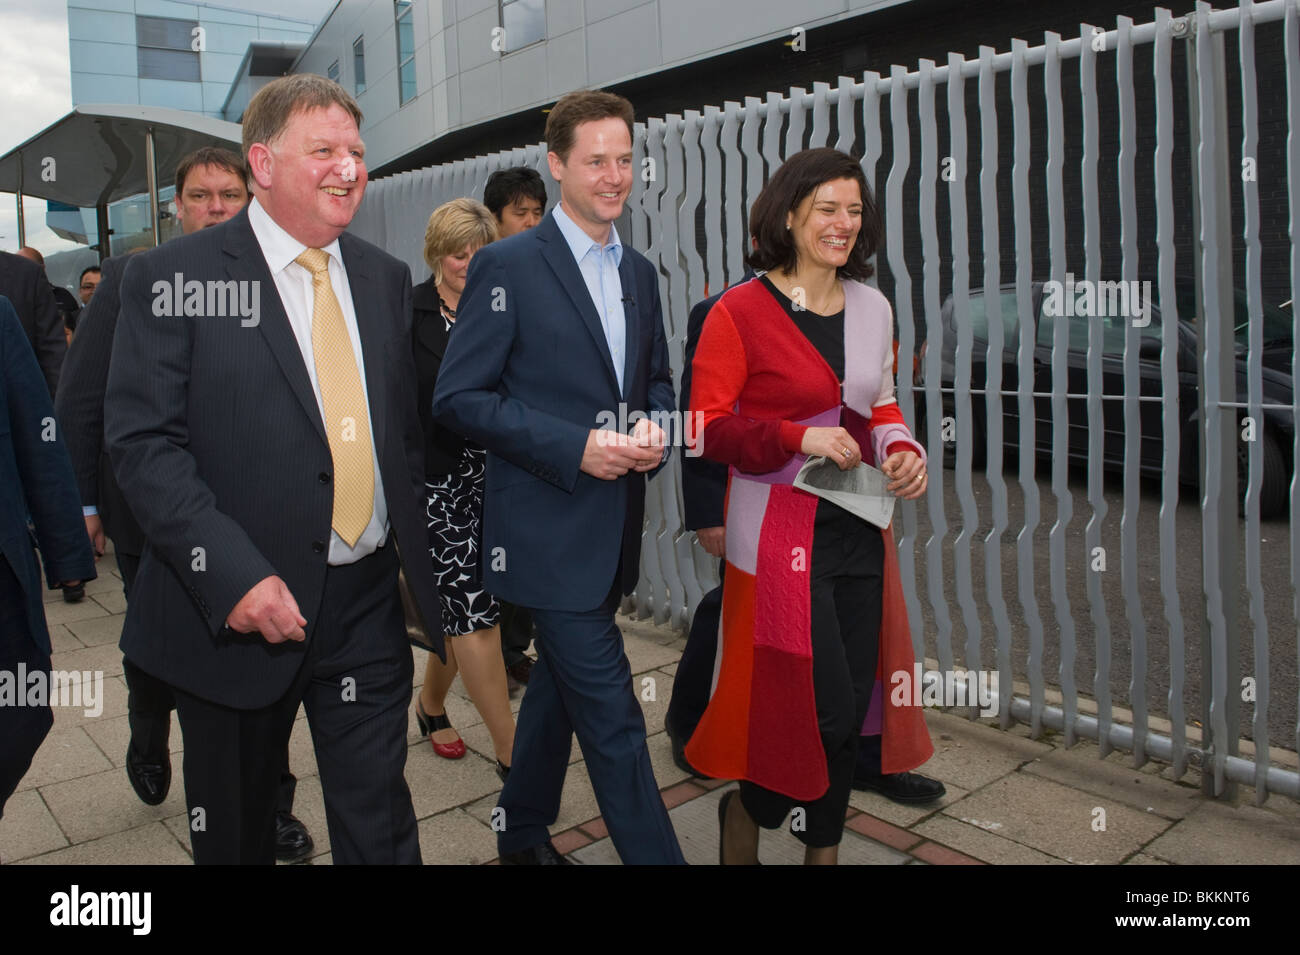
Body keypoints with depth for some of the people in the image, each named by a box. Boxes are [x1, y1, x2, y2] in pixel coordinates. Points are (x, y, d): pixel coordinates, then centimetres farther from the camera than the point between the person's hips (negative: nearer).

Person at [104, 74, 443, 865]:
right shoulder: (172, 277, -7)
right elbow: (143, 443, -13)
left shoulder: (385, 278, 8)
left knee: (380, 826, 10)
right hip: (236, 611, -3)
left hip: (368, 604, 3)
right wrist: (234, 577, -23)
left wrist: (422, 555, 9)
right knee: (234, 830, 19)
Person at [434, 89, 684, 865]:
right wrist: (574, 447, -20)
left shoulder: (640, 272, 10)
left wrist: (655, 427, -4)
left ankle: (524, 832, 41)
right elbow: (459, 397, -12)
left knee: (562, 683, 21)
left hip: (616, 524, 7)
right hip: (550, 529, -7)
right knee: (612, 716, -5)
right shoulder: (507, 267, -10)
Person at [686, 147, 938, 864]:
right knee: (822, 705, -6)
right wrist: (798, 438, -21)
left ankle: (823, 845, 34)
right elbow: (708, 428, -9)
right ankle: (745, 813, 25)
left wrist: (901, 448, -1)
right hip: (781, 529, -6)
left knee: (851, 703, 12)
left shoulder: (871, 307, 10)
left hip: (860, 530, 6)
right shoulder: (740, 310, -7)